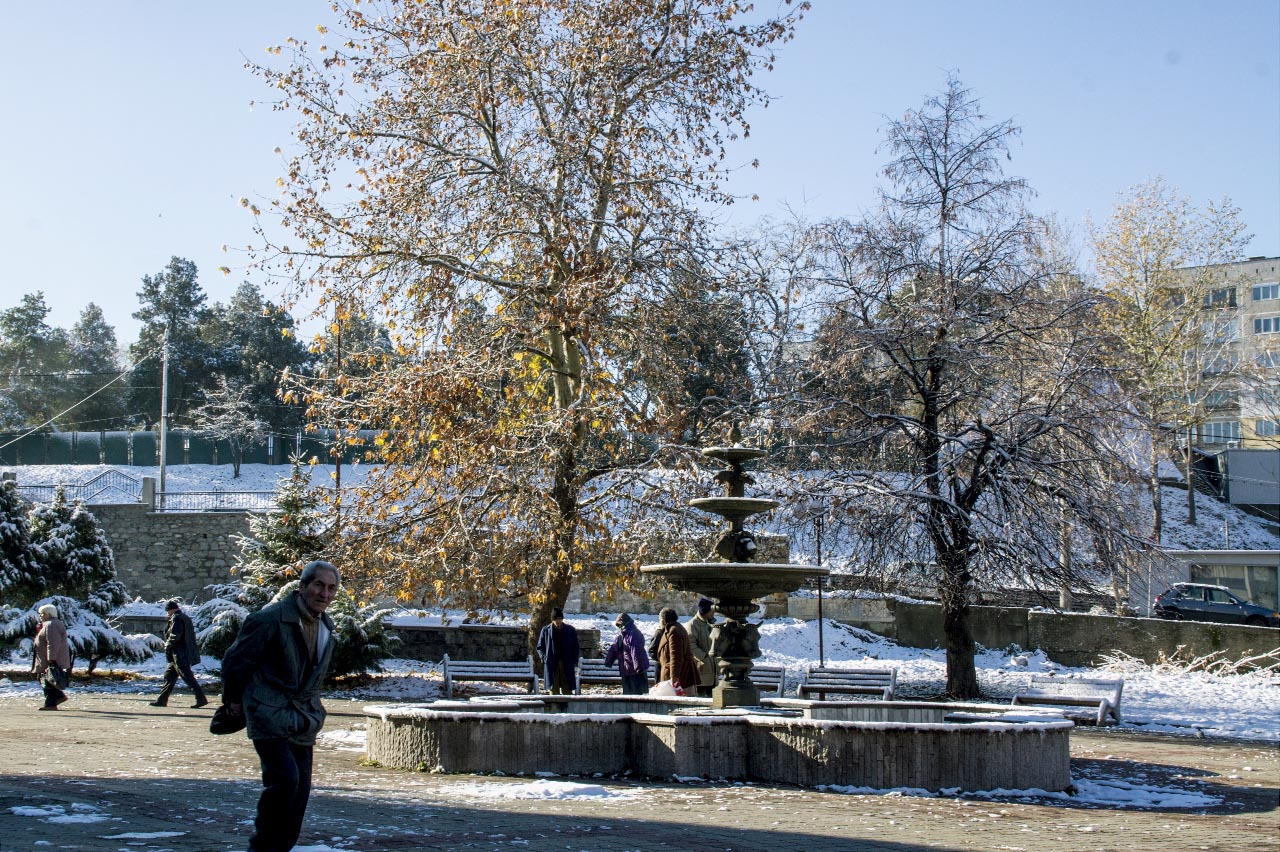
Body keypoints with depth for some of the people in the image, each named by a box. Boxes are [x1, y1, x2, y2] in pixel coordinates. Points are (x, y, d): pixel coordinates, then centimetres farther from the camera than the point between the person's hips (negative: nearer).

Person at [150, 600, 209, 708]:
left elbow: (175, 636, -21)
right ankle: (161, 700, 20)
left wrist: (167, 646, -7)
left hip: (179, 654, -10)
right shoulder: (186, 617, 17)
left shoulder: (176, 618, -12)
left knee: (188, 677, -10)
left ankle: (201, 699, -13)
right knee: (169, 675, 15)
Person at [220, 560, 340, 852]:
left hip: (302, 717, 8)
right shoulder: (271, 618, -15)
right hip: (268, 714, -7)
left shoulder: (326, 628, 9)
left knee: (301, 787, 4)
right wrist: (234, 700, 6)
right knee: (285, 778, -20)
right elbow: (235, 660, -5)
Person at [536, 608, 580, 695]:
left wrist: (575, 663, 0)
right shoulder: (546, 630, 4)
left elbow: (575, 648, 8)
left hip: (567, 666, 0)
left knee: (567, 691, -2)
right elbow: (540, 647, 12)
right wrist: (544, 658, -5)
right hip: (551, 666, 0)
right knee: (554, 691, 0)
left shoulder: (571, 630, 4)